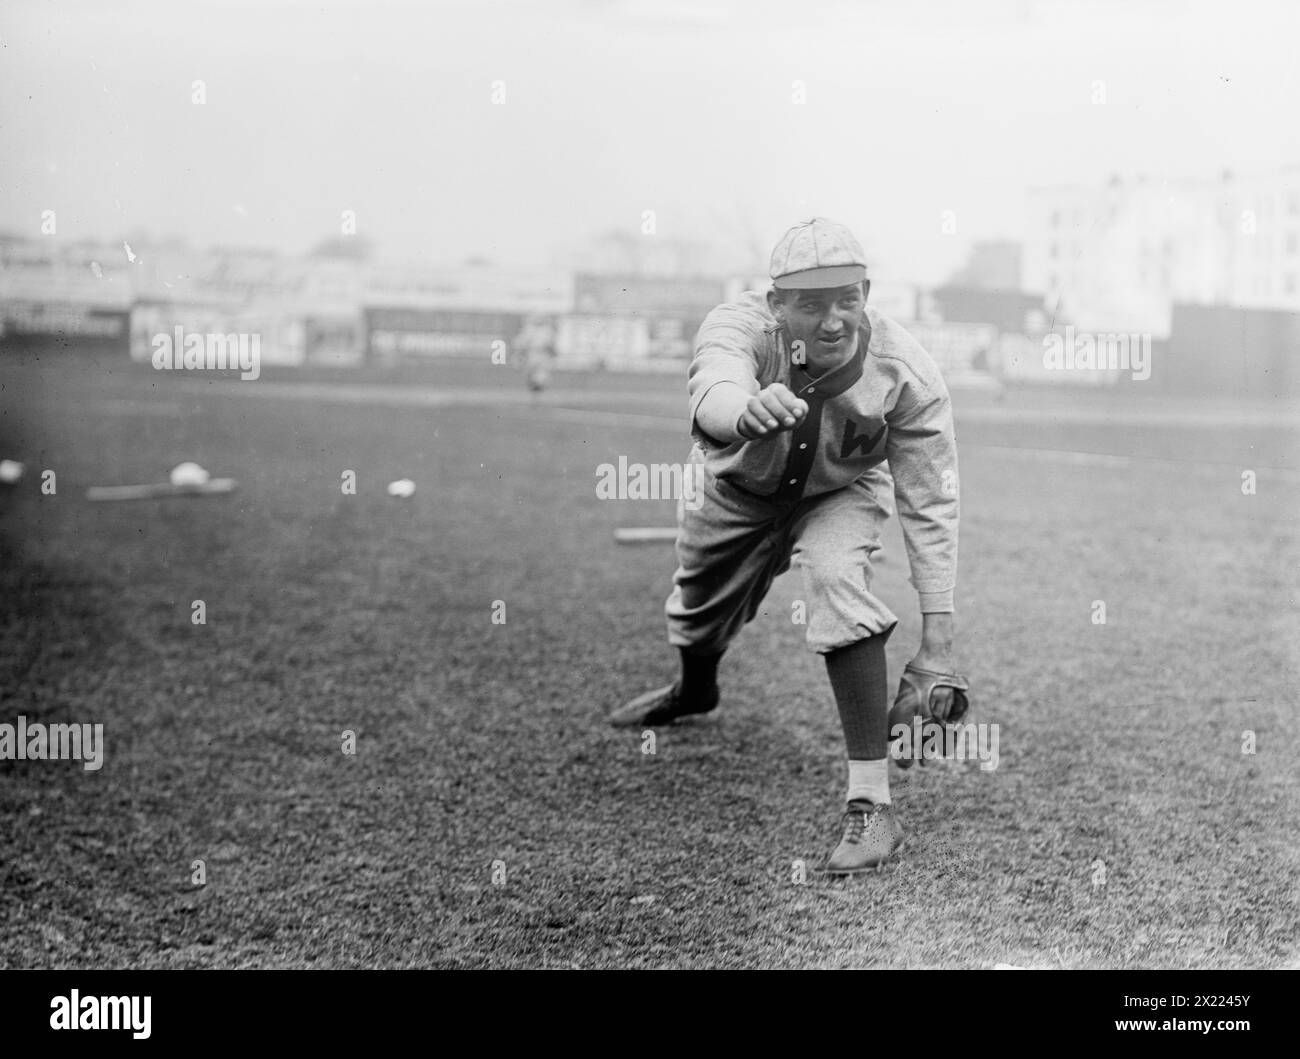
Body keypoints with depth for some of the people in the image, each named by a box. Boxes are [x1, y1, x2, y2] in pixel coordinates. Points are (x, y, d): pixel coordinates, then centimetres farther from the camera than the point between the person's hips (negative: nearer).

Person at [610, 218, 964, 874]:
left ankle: (871, 805, -25)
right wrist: (746, 412, -85)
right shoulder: (740, 327, -36)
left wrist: (937, 641, -33)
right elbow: (713, 392, -59)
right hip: (736, 486, 2)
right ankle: (694, 691, 60)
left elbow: (929, 505, -28)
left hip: (838, 493, -1)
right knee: (697, 611, 18)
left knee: (839, 581, -30)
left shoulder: (906, 373, -33)